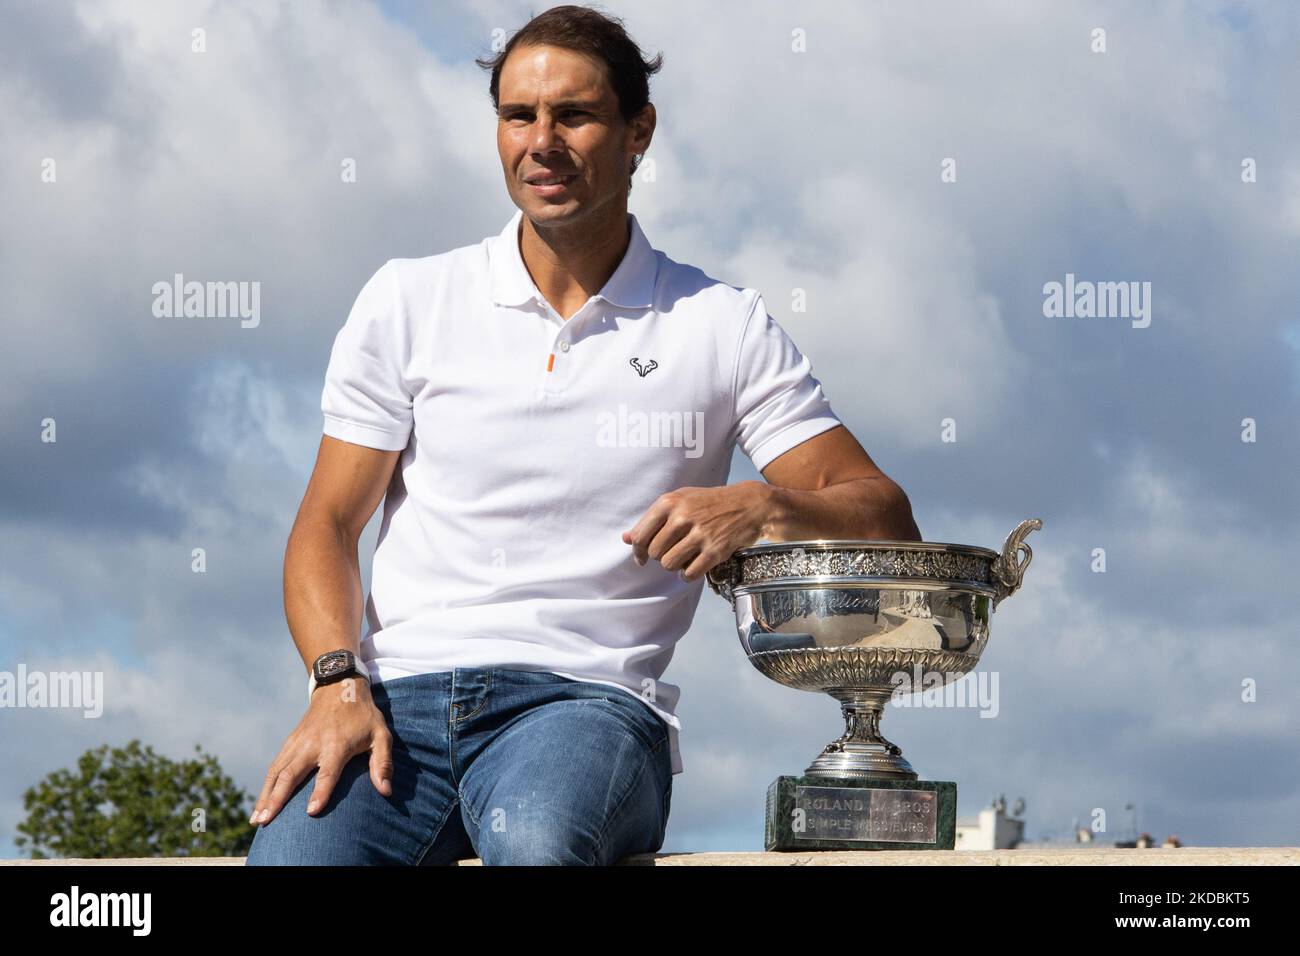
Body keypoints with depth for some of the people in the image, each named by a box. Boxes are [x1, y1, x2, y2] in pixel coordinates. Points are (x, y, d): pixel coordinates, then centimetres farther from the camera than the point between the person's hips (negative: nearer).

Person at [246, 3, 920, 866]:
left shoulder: (724, 327, 10)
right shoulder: (409, 302, 13)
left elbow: (885, 520, 7)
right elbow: (328, 525, 12)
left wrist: (764, 507, -15)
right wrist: (338, 684, -8)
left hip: (588, 697, -1)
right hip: (402, 694, 1)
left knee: (537, 840, -39)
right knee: (288, 858, -32)